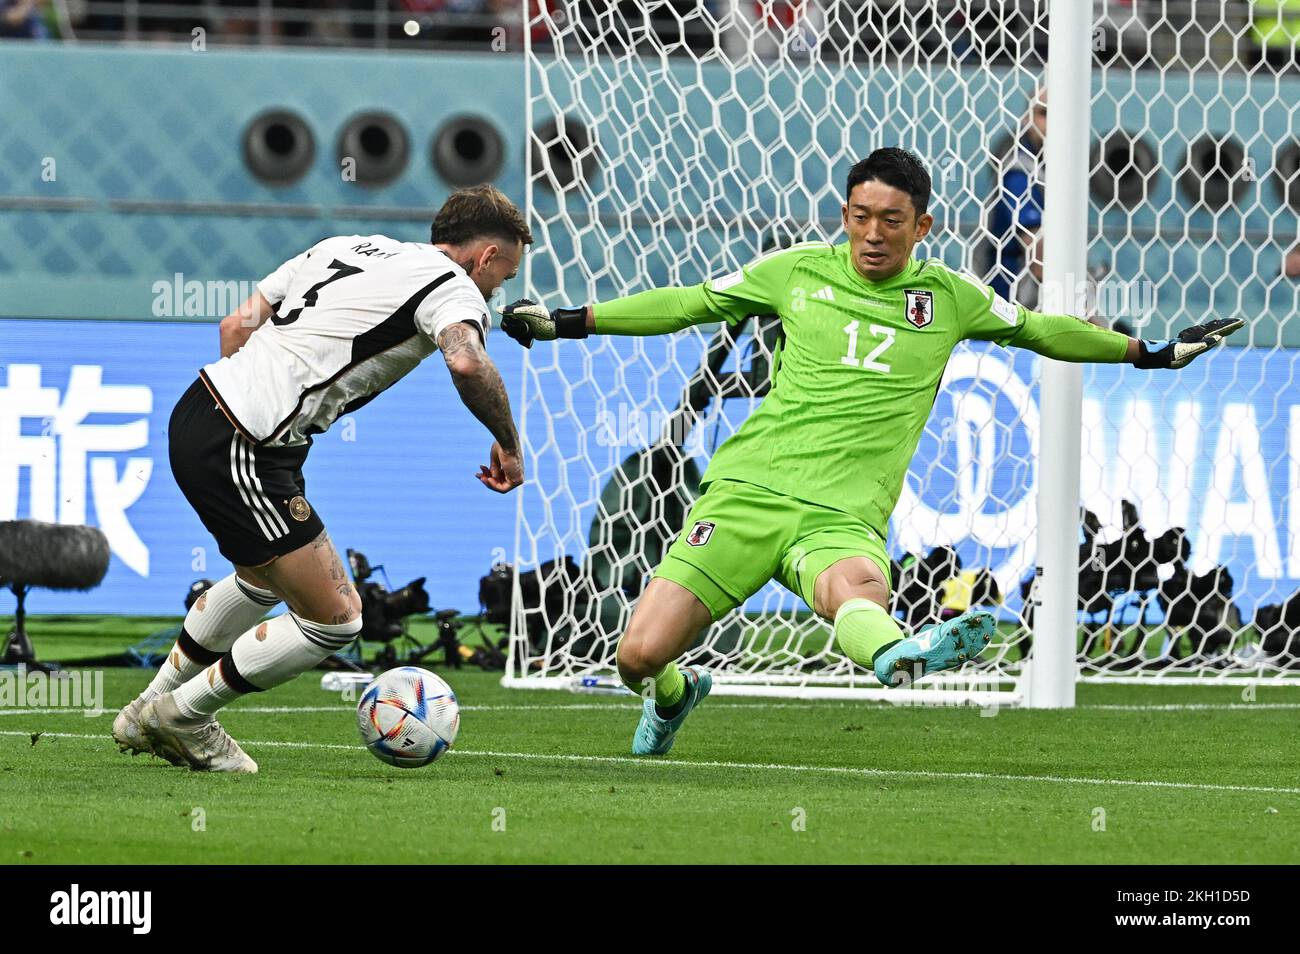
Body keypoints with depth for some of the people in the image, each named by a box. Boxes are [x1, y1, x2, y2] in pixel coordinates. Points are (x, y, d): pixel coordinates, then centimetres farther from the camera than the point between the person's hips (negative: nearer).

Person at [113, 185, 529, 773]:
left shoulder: (343, 248, 20)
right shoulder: (452, 287, -4)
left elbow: (238, 323, 19)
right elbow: (467, 365, -25)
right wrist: (507, 442, -10)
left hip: (200, 411, 9)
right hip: (242, 455, -9)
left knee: (266, 579, 33)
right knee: (335, 619, 0)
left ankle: (149, 713, 43)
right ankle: (183, 718, 14)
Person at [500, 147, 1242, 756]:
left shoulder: (948, 298, 11)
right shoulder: (799, 271, 10)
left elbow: (1039, 330, 26)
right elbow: (691, 303, 20)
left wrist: (1152, 352, 26)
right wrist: (566, 322, 21)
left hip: (843, 515, -1)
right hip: (749, 489, 1)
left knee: (855, 589, -39)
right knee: (640, 656, -10)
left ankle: (899, 660, -74)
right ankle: (673, 696, 27)